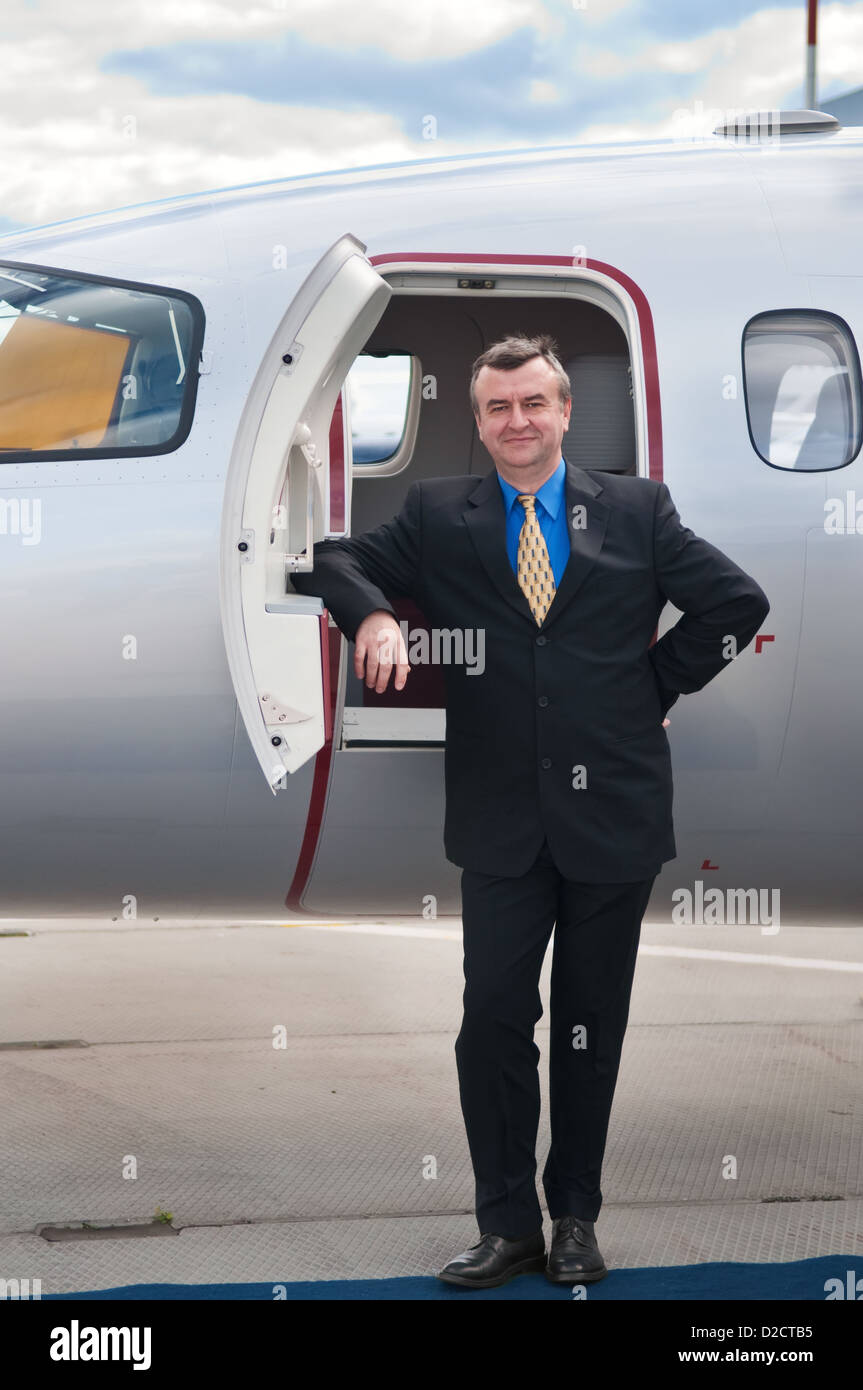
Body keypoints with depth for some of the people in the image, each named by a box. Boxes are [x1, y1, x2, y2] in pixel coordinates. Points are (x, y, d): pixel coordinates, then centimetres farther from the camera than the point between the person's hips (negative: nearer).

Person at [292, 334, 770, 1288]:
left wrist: (660, 684, 2)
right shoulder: (437, 515, 7)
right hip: (500, 818, 0)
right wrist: (372, 614, -15)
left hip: (611, 807, 0)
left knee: (592, 1022, 9)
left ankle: (574, 1217, 21)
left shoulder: (637, 510, 5)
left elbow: (738, 601, 6)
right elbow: (332, 562, 5)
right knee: (494, 1017, -3)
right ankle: (507, 1226, 9)